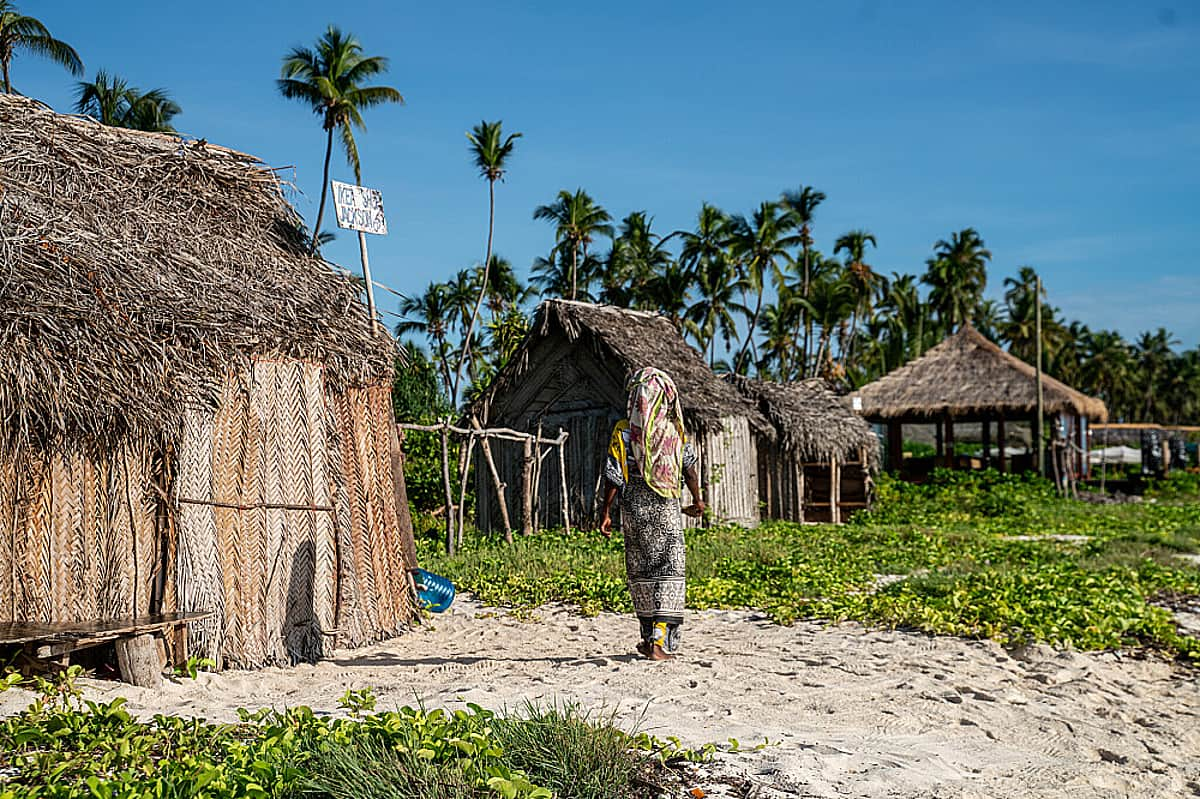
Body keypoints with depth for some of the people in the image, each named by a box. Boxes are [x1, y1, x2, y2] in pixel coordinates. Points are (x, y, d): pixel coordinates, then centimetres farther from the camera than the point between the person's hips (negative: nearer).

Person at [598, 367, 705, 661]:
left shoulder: (623, 432, -5)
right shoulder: (675, 431, -2)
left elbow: (613, 477, -6)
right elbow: (690, 470, 6)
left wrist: (606, 512, 2)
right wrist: (697, 500, 22)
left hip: (634, 509, 1)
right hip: (667, 509, 0)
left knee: (639, 571, 12)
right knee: (669, 572, 1)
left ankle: (650, 636, 20)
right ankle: (662, 641, -8)